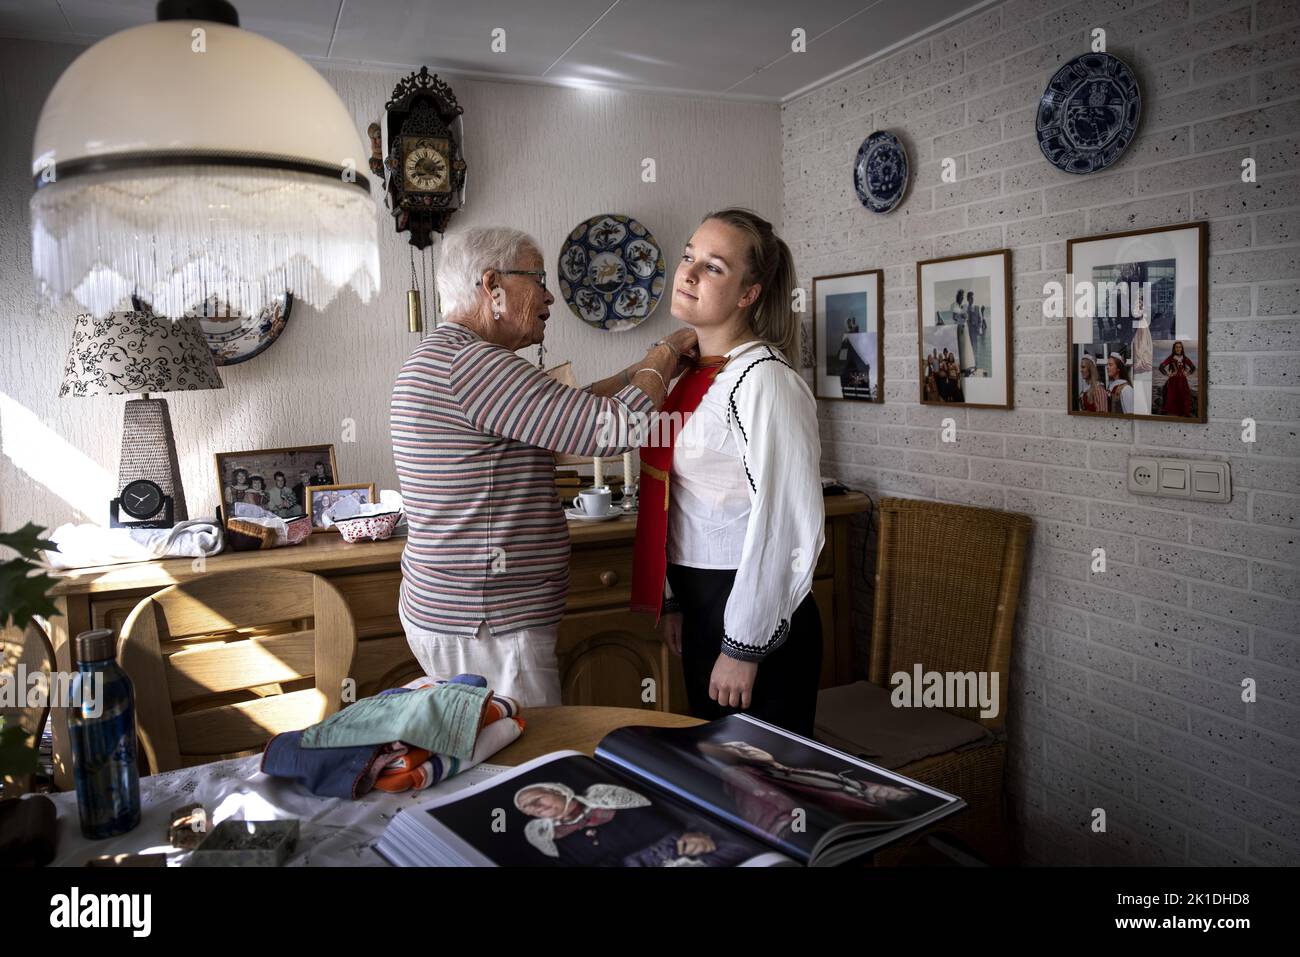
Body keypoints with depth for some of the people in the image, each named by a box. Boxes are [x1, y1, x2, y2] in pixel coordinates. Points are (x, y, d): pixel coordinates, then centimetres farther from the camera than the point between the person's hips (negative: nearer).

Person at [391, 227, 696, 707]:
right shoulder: (467, 362, -21)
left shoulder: (440, 356, 14)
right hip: (483, 629, -11)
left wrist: (652, 364, 10)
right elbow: (616, 427, -23)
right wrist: (664, 357, -5)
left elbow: (572, 410, 16)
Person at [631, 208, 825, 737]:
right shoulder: (696, 376, 9)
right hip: (702, 609, 8)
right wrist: (674, 601, 15)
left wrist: (743, 647, -18)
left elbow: (785, 524, -21)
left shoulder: (762, 380, -18)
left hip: (756, 618, -8)